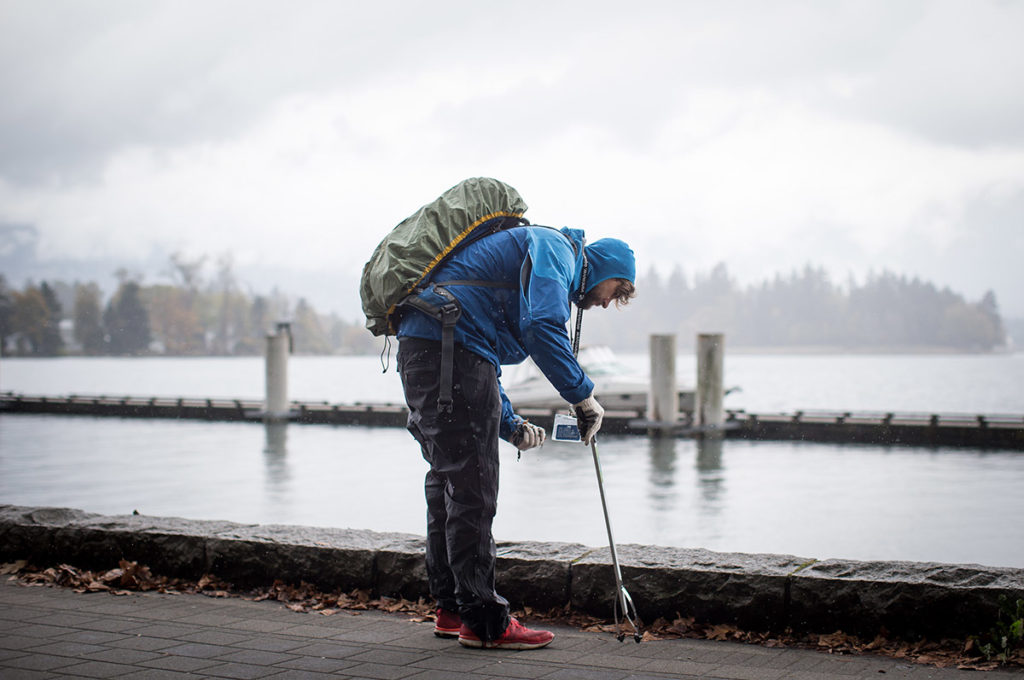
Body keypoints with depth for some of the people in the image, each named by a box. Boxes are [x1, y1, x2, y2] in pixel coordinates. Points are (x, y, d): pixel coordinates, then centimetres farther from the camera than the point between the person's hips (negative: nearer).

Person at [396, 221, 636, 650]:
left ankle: (452, 609, 23)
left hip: (419, 350, 11)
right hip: (451, 345, -11)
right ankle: (484, 622, -3)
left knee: (448, 484, 15)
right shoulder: (555, 248, 1)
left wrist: (510, 426, 22)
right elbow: (542, 325, -19)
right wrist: (583, 396, -10)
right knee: (471, 488, -7)